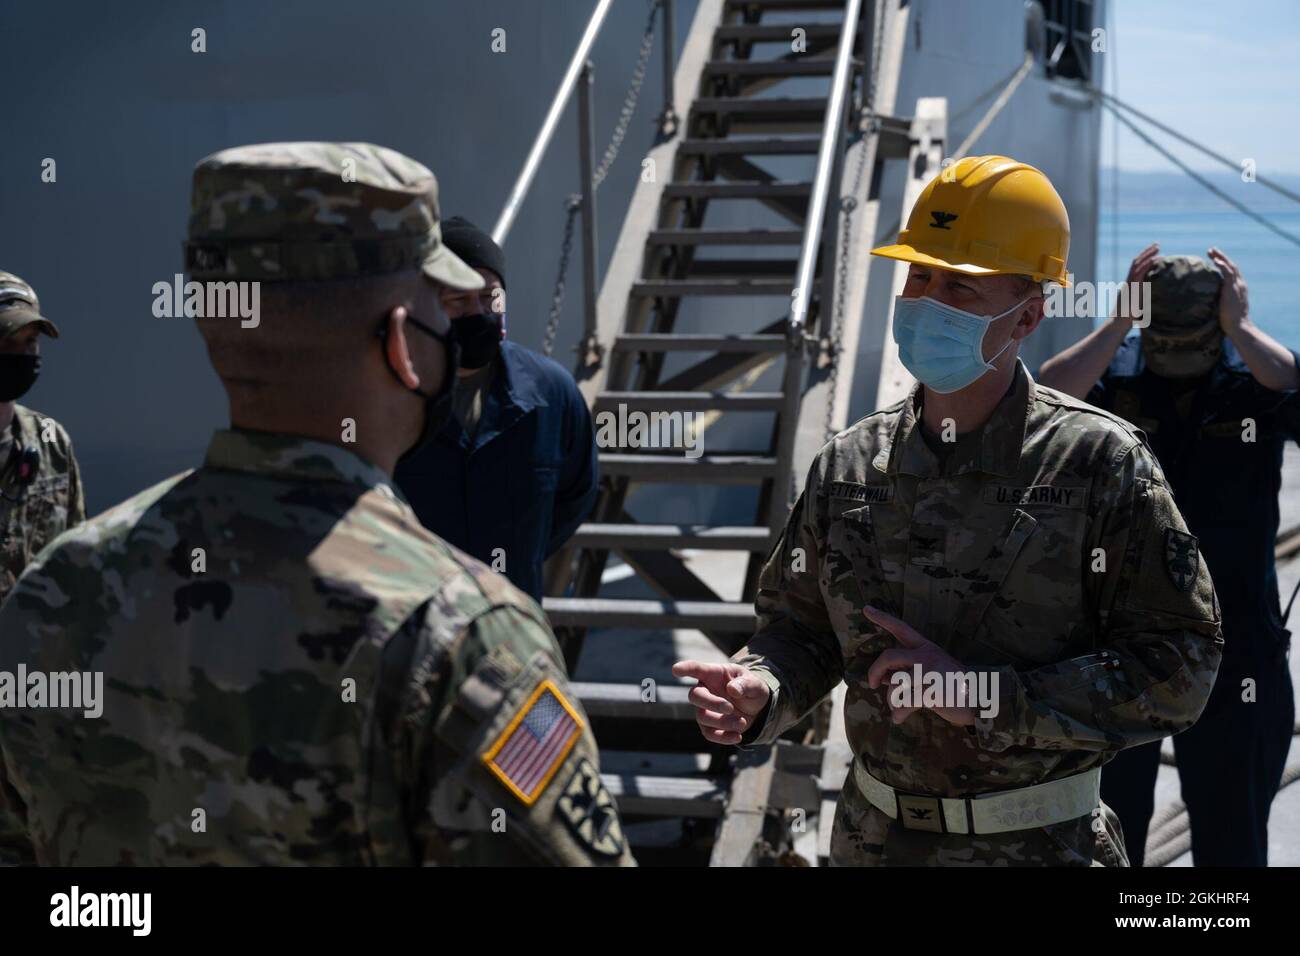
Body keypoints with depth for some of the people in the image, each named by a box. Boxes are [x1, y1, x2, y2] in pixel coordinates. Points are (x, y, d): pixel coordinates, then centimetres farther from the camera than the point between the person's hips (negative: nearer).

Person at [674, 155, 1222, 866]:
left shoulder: (1100, 461, -13)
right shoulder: (849, 463, 0)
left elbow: (1176, 671, -16)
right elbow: (799, 623, 8)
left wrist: (982, 693, -23)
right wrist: (759, 693, -14)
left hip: (1039, 842, -3)